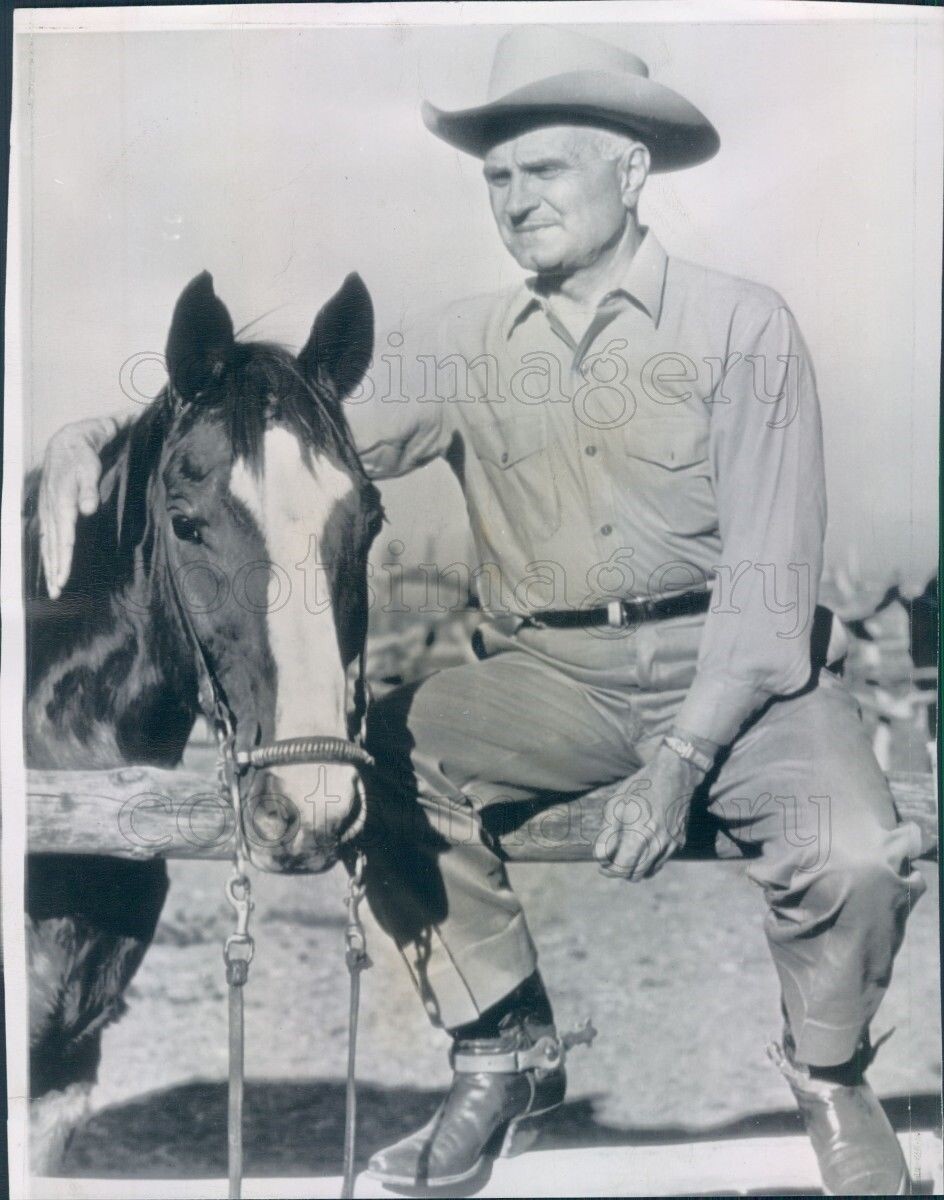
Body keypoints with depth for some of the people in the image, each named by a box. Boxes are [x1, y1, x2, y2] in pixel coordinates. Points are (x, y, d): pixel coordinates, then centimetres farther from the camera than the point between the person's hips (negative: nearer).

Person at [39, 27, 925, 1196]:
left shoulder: (742, 325, -2)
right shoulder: (470, 345, 8)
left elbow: (768, 572, -8)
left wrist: (679, 763, -19)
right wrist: (105, 434, -17)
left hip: (729, 668, -2)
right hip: (546, 678, 3)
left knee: (855, 853, -27)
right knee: (375, 752, -21)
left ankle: (829, 1079, 8)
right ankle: (505, 1051, 1)